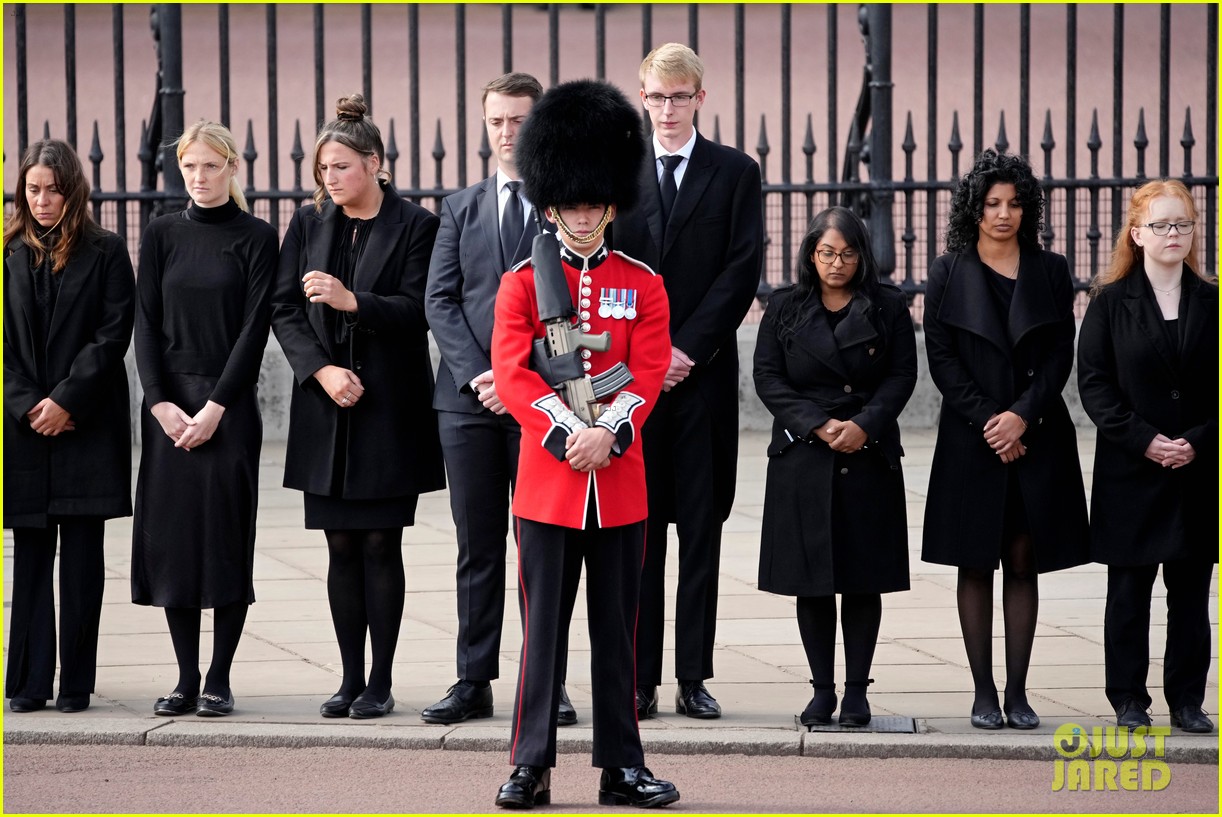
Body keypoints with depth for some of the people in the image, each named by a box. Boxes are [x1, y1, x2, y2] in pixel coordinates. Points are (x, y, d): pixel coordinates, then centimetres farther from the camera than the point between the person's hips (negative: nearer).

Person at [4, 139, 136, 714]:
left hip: (88, 424, -2)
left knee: (82, 555, -1)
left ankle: (76, 682, 3)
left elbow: (114, 333, -3)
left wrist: (66, 399, -11)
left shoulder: (105, 252, 3)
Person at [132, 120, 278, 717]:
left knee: (226, 534, -3)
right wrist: (160, 402, -7)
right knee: (171, 534, 2)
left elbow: (254, 328, -5)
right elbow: (146, 324, 5)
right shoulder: (162, 236, 9)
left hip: (229, 405, -3)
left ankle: (219, 679, 5)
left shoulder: (256, 238, 1)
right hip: (168, 405, 3)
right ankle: (186, 679, 9)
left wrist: (216, 407, -12)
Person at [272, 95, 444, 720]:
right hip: (326, 409, 4)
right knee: (342, 546, 6)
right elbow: (283, 310, 6)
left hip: (389, 409, -3)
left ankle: (380, 683, 4)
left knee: (380, 545, -2)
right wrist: (321, 369, -8)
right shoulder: (309, 223, 9)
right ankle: (350, 678, 12)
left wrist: (352, 301, -23)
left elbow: (418, 310, -9)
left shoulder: (414, 225, -2)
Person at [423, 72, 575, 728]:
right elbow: (439, 300, 7)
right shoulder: (460, 208, 14)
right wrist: (477, 376, -7)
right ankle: (474, 682, 10)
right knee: (477, 548, 6)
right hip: (469, 400, 3)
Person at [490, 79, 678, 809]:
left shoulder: (642, 284, 7)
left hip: (620, 479, 2)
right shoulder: (523, 282, 2)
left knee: (618, 627, 7)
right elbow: (512, 372, -7)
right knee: (544, 625, 0)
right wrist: (568, 435, -18)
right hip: (547, 479, -2)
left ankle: (622, 766, 13)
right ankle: (532, 767, 5)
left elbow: (649, 372, -1)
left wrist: (609, 434, -17)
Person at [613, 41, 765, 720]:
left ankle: (694, 677, 5)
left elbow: (744, 268, -2)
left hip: (705, 372, -1)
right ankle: (640, 679, 4)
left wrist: (688, 347, -9)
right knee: (637, 527, 1)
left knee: (703, 525, 2)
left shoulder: (736, 172, 6)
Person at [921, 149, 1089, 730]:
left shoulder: (1050, 271, 7)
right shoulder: (949, 273, 4)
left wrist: (1023, 415, -11)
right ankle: (984, 692, 5)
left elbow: (1061, 354, 3)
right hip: (970, 440, -1)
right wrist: (986, 421, -11)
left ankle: (1018, 692, 5)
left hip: (1037, 437, 1)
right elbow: (941, 357, -1)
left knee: (1023, 564, 3)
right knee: (976, 566, 1)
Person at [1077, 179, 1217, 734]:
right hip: (1130, 473, -1)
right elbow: (1093, 383, -4)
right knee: (1128, 590, 3)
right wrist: (1144, 440, -13)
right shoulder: (1110, 302, 2)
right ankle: (1128, 700, 12)